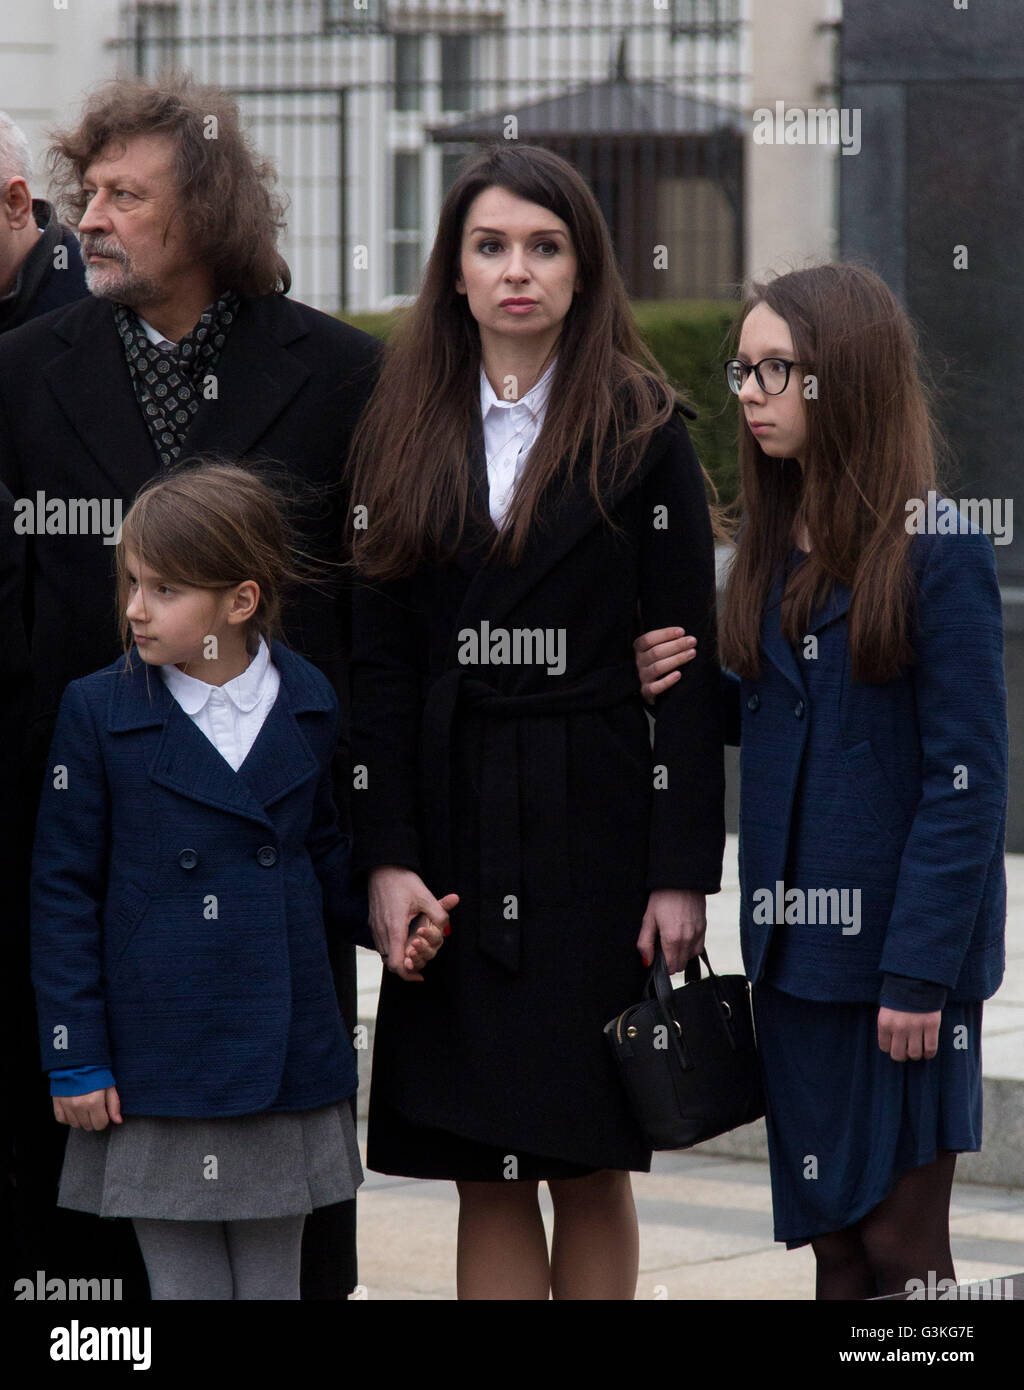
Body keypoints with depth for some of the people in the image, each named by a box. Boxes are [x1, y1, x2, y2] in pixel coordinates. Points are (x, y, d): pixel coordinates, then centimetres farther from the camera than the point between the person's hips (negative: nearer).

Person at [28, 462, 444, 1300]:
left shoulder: (310, 705, 3)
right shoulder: (99, 712, -4)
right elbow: (65, 893, -1)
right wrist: (76, 1059, -4)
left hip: (288, 1066, 2)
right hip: (157, 1070, -2)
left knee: (273, 1280, 10)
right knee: (186, 1286, 3)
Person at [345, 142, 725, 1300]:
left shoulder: (641, 433, 1)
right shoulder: (402, 435, 8)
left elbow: (688, 666, -2)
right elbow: (376, 663, 5)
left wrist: (684, 870, -9)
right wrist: (386, 858, -5)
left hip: (596, 828, -2)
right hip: (453, 826, 2)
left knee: (590, 1172, 2)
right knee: (485, 1179, 2)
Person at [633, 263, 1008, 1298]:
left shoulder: (938, 550, -11)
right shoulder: (774, 545, 11)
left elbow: (966, 776, -13)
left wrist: (921, 969, -17)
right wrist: (687, 690, -2)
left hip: (901, 944, -7)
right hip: (795, 945, 7)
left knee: (900, 1247, -3)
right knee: (834, 1247, 9)